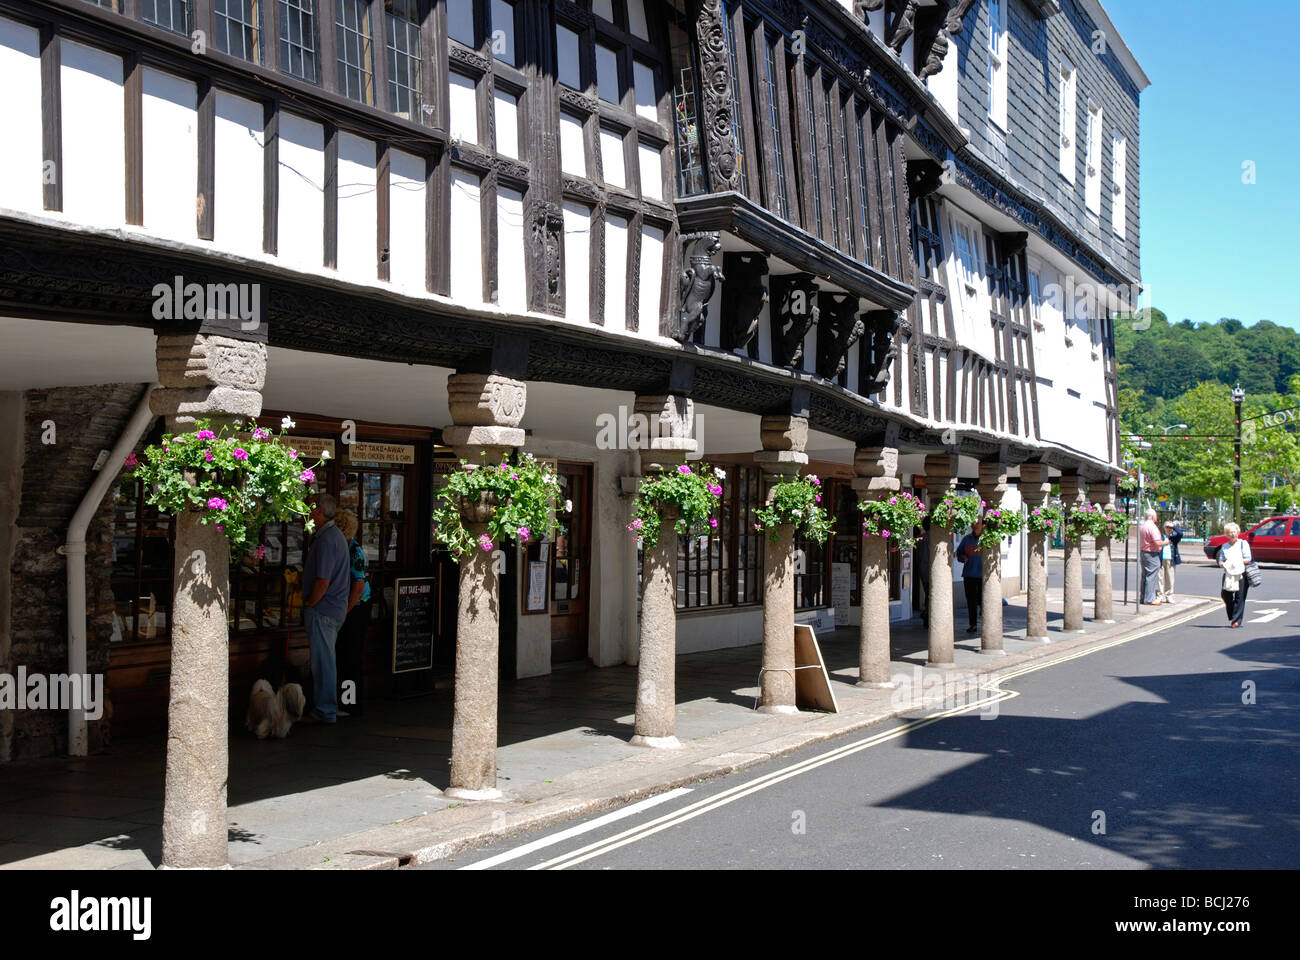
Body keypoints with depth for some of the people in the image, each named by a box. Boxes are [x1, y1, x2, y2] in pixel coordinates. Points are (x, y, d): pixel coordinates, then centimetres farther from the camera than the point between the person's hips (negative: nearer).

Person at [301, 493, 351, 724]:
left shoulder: (326, 539, -18)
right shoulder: (335, 535, 15)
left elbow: (323, 581, -23)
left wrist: (309, 604, -12)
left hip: (322, 609, -11)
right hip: (335, 609, 11)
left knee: (323, 661, -4)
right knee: (326, 660, 16)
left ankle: (325, 711, 1)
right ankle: (327, 708, 22)